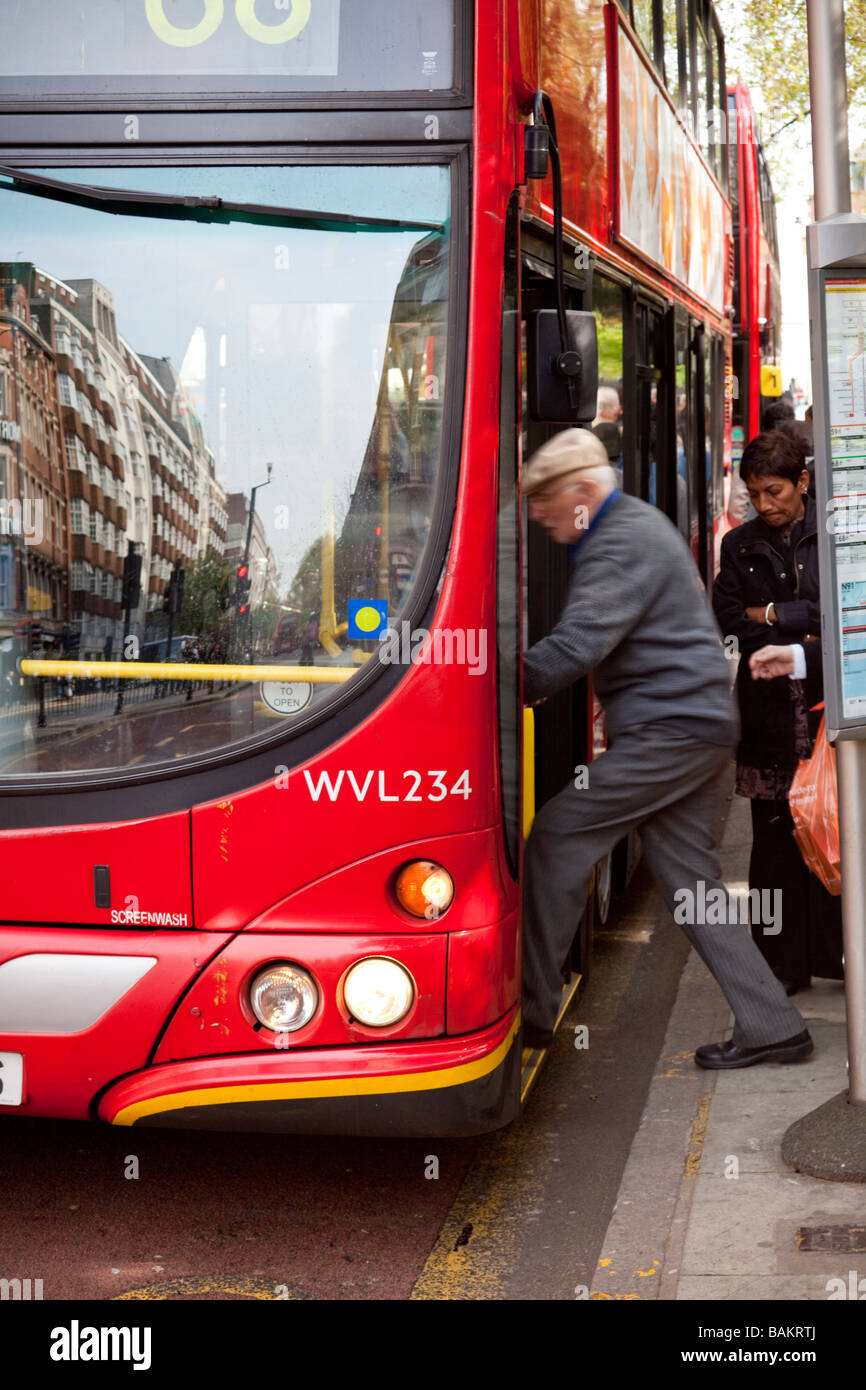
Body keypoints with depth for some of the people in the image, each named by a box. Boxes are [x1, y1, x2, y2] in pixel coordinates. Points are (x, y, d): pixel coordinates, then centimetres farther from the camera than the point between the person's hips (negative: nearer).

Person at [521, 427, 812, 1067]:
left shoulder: (622, 544, -14)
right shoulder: (639, 524, 20)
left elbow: (576, 647, -25)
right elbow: (587, 639, 24)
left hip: (670, 729, -11)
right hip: (704, 724, 11)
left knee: (559, 835, -6)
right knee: (692, 877, 11)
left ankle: (532, 1009, 0)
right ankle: (772, 1026, 11)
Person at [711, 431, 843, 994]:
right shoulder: (740, 547, 12)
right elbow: (730, 623, 2)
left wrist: (774, 616, -4)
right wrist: (804, 636, -7)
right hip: (770, 711, 2)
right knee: (775, 839, 3)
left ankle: (845, 956, 9)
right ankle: (783, 965, 11)